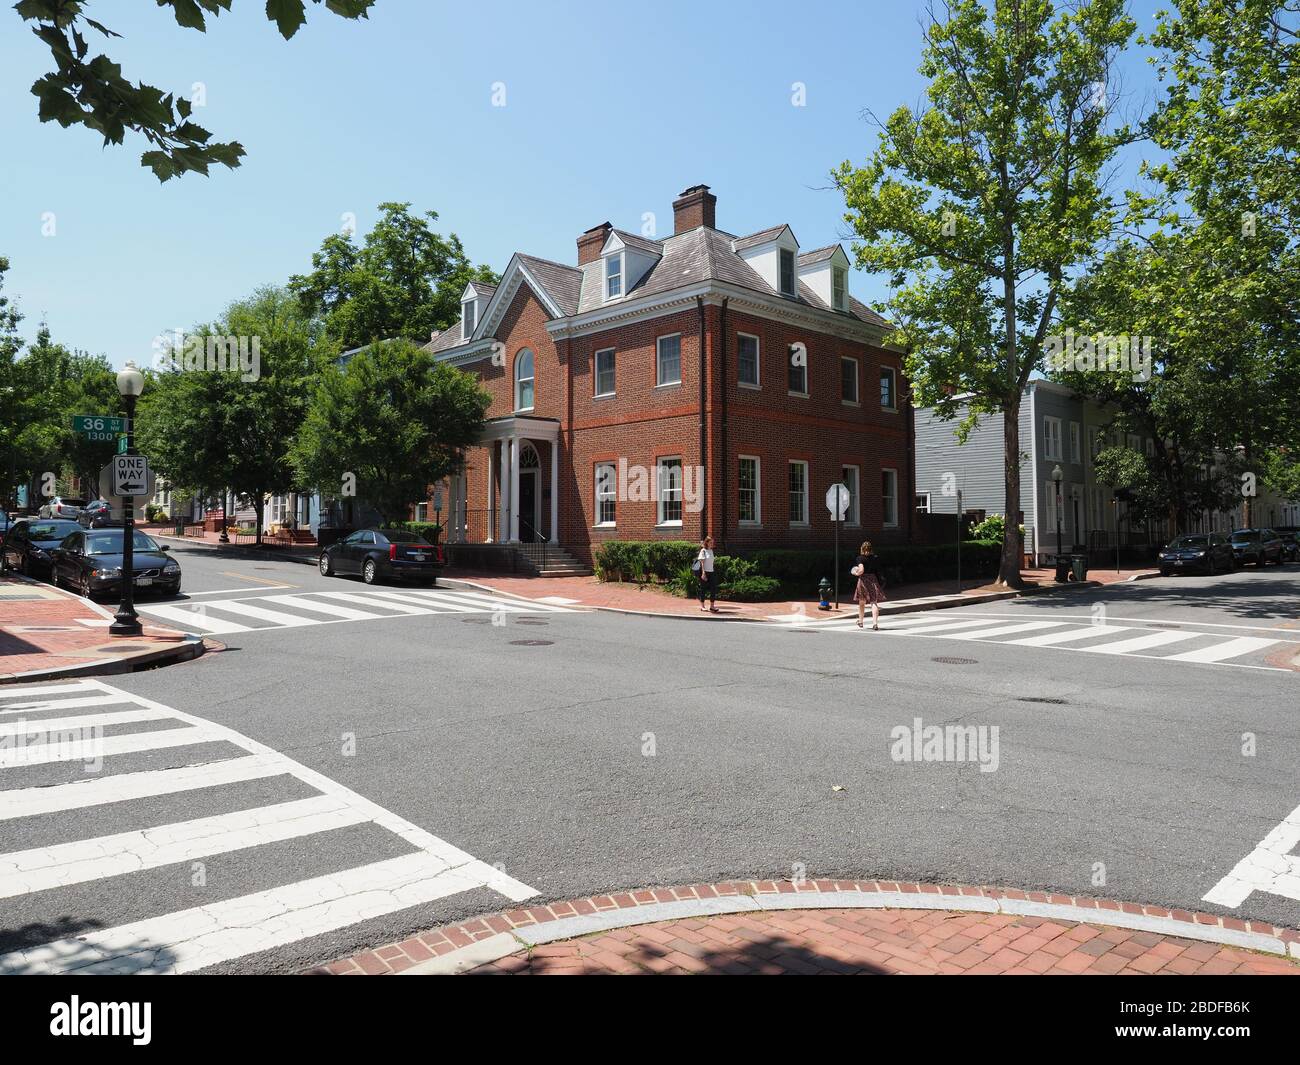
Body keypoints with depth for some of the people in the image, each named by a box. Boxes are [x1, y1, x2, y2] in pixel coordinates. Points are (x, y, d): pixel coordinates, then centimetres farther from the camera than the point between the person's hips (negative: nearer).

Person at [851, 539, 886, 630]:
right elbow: (879, 570, 7)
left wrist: (856, 573, -1)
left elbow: (861, 570, -20)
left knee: (862, 602, 16)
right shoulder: (876, 557, 4)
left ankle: (860, 622, 33)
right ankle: (875, 623, -18)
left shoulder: (861, 558, -9)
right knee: (874, 602, -2)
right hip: (874, 580, 2)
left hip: (863, 581, -2)